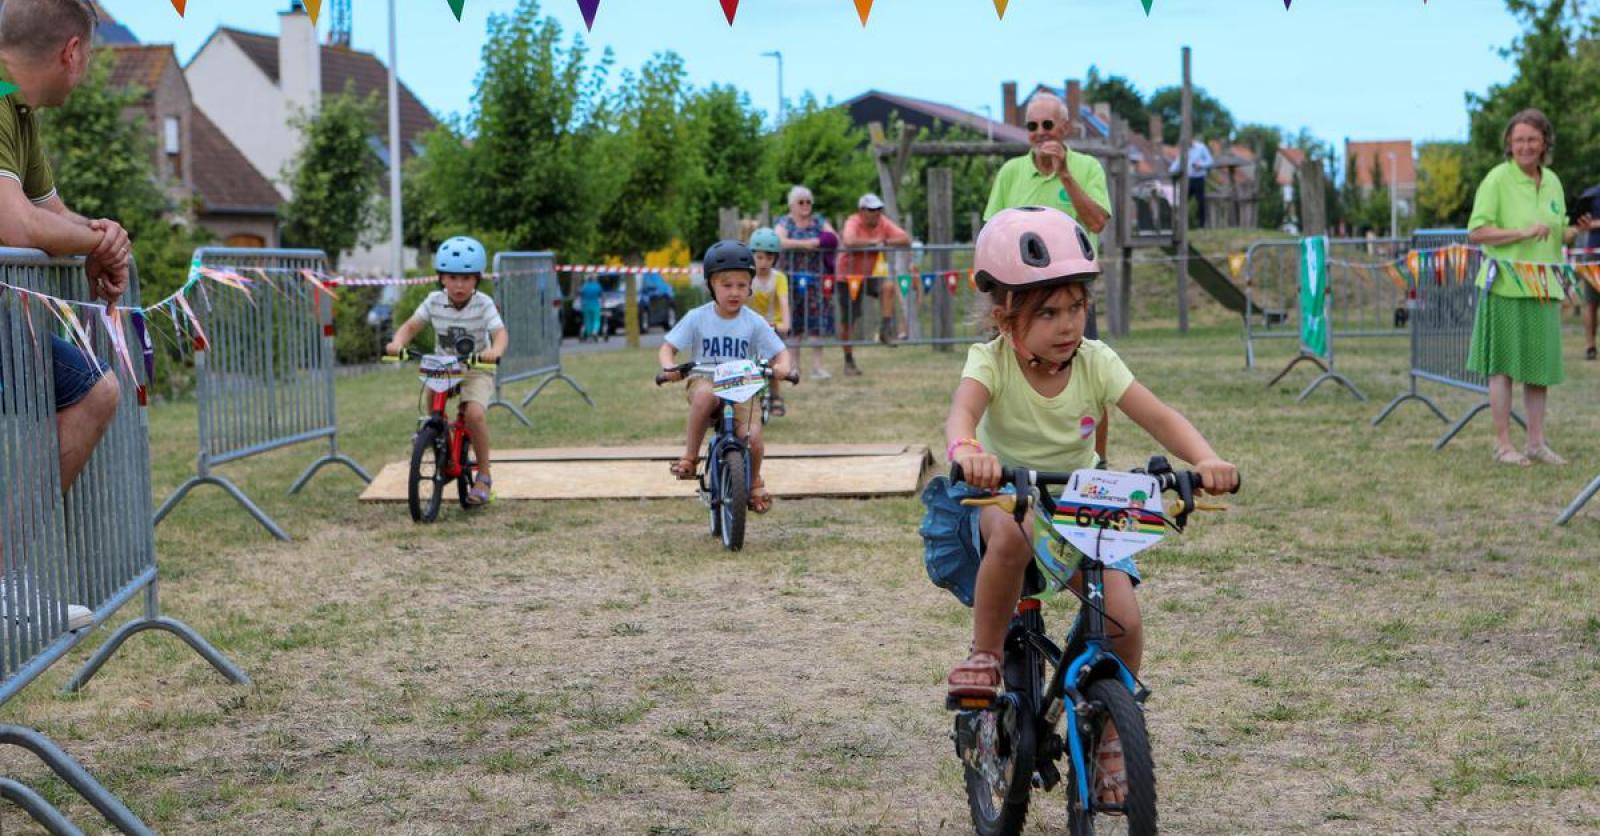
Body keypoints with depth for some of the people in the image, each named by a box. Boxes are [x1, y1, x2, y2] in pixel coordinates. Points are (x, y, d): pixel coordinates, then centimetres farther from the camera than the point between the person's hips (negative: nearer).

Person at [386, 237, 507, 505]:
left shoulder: (483, 304, -15)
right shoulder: (434, 301, -6)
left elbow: (501, 333, -25)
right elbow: (411, 325, -6)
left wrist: (495, 351, -48)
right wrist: (397, 342, -28)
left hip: (476, 370, -4)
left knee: (475, 413, -25)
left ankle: (484, 475, -7)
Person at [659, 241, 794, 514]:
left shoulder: (754, 322, 0)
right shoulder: (697, 318, -2)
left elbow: (780, 352, 3)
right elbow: (668, 347, 0)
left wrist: (782, 367, -21)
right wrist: (669, 367, -23)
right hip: (705, 380, -1)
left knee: (753, 438, -22)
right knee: (705, 394, -41)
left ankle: (755, 482, 13)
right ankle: (690, 456, -24)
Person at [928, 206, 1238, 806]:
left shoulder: (1095, 362, -10)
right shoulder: (992, 360, -17)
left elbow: (1160, 418, -20)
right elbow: (963, 408, -38)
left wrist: (1205, 459, -41)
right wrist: (966, 450, -63)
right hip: (1002, 498, -2)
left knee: (1123, 618, -18)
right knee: (1012, 533, -41)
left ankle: (1109, 740, 7)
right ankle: (984, 656, -17)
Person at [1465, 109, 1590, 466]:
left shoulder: (1552, 182, 11)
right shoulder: (1497, 179, -7)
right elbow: (1476, 232, -13)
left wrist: (1577, 230, -1)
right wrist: (1523, 232, -21)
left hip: (1543, 287, 6)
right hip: (1506, 285, -6)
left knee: (1540, 365, 9)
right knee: (1503, 366, -1)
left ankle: (1536, 442, 17)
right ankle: (1503, 445, 5)